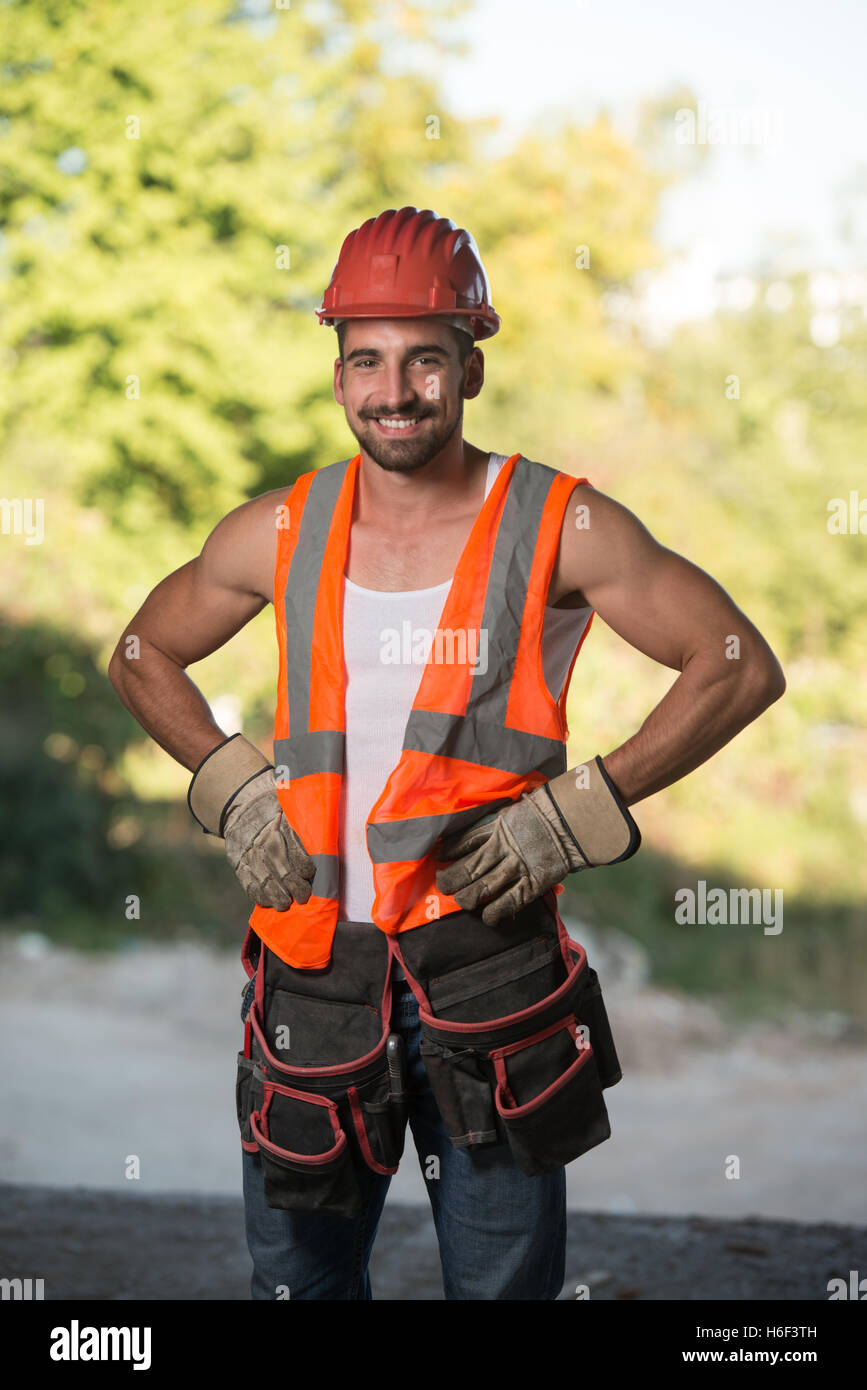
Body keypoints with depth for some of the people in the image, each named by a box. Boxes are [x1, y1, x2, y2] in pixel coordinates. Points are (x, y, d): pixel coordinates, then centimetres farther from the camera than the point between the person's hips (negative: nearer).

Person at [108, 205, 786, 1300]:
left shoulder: (561, 529, -5)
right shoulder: (280, 532, 4)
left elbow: (744, 668, -4)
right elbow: (142, 656, 20)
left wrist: (580, 813, -9)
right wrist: (230, 789, 5)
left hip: (481, 953, -3)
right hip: (313, 951, 3)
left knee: (502, 1277, 6)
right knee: (297, 1270, 13)